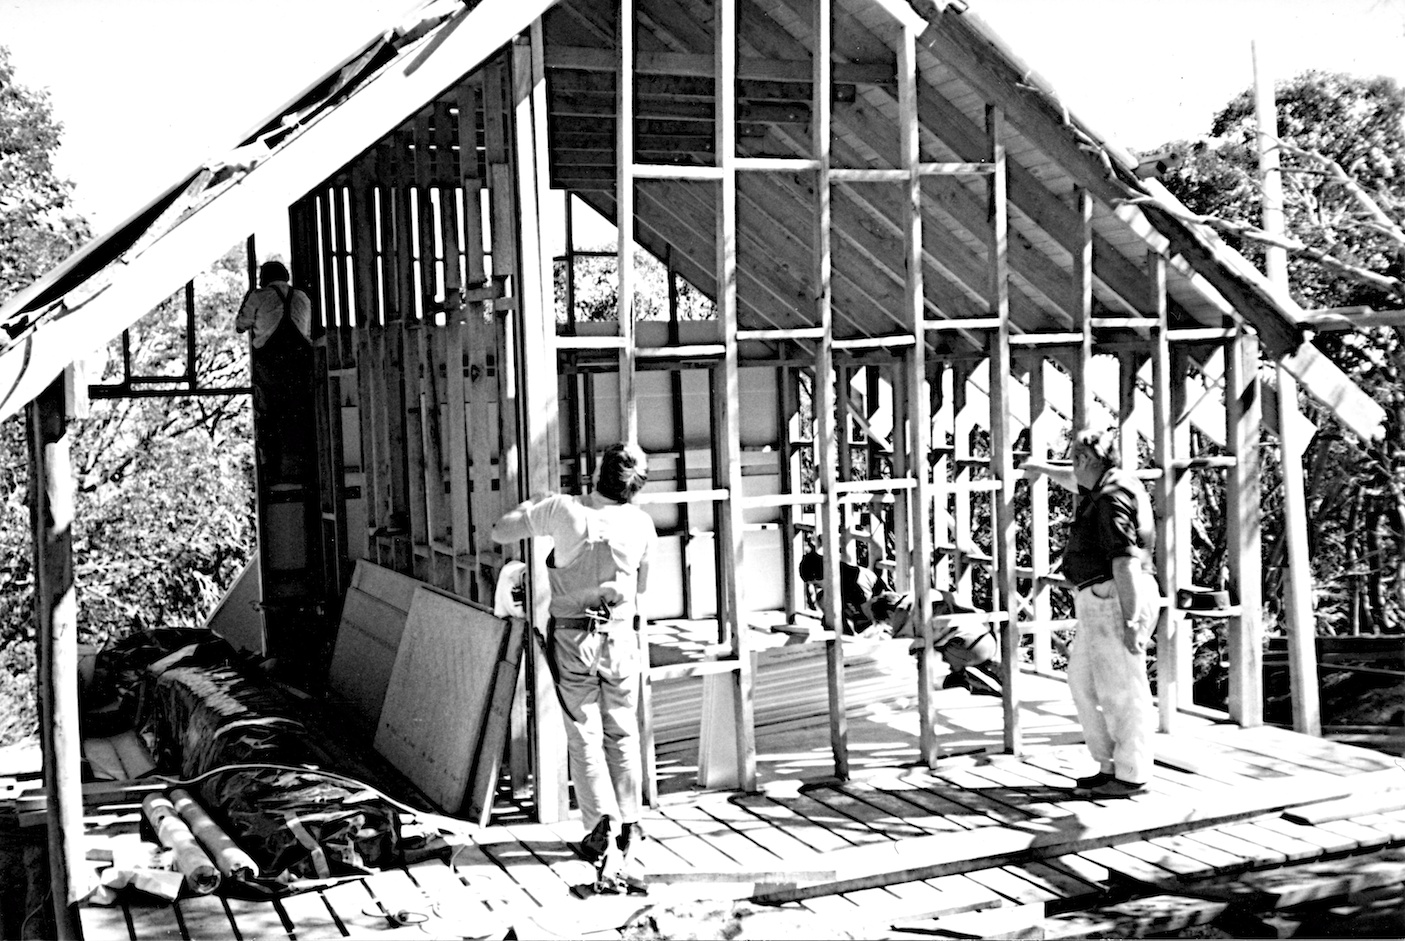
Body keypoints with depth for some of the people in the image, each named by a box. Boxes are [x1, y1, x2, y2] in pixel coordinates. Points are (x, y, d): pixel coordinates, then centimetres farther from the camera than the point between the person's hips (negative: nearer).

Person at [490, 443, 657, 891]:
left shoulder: (563, 510, -12)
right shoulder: (640, 523, -5)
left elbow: (500, 531, -1)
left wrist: (534, 504, 14)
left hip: (573, 636, -1)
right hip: (620, 635, 2)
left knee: (584, 736, 4)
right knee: (623, 734, 15)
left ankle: (601, 823, -10)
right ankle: (628, 824, 24)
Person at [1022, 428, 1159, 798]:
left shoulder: (1113, 497, -16)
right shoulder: (1104, 488, 14)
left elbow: (1126, 560, -22)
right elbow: (1078, 483, 40)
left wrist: (1130, 618, -25)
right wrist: (1044, 469, 53)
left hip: (1115, 598, -11)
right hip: (1099, 601, 11)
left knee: (1122, 689, -4)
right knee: (1084, 681, 15)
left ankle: (1132, 776, 3)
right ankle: (1111, 765, 20)